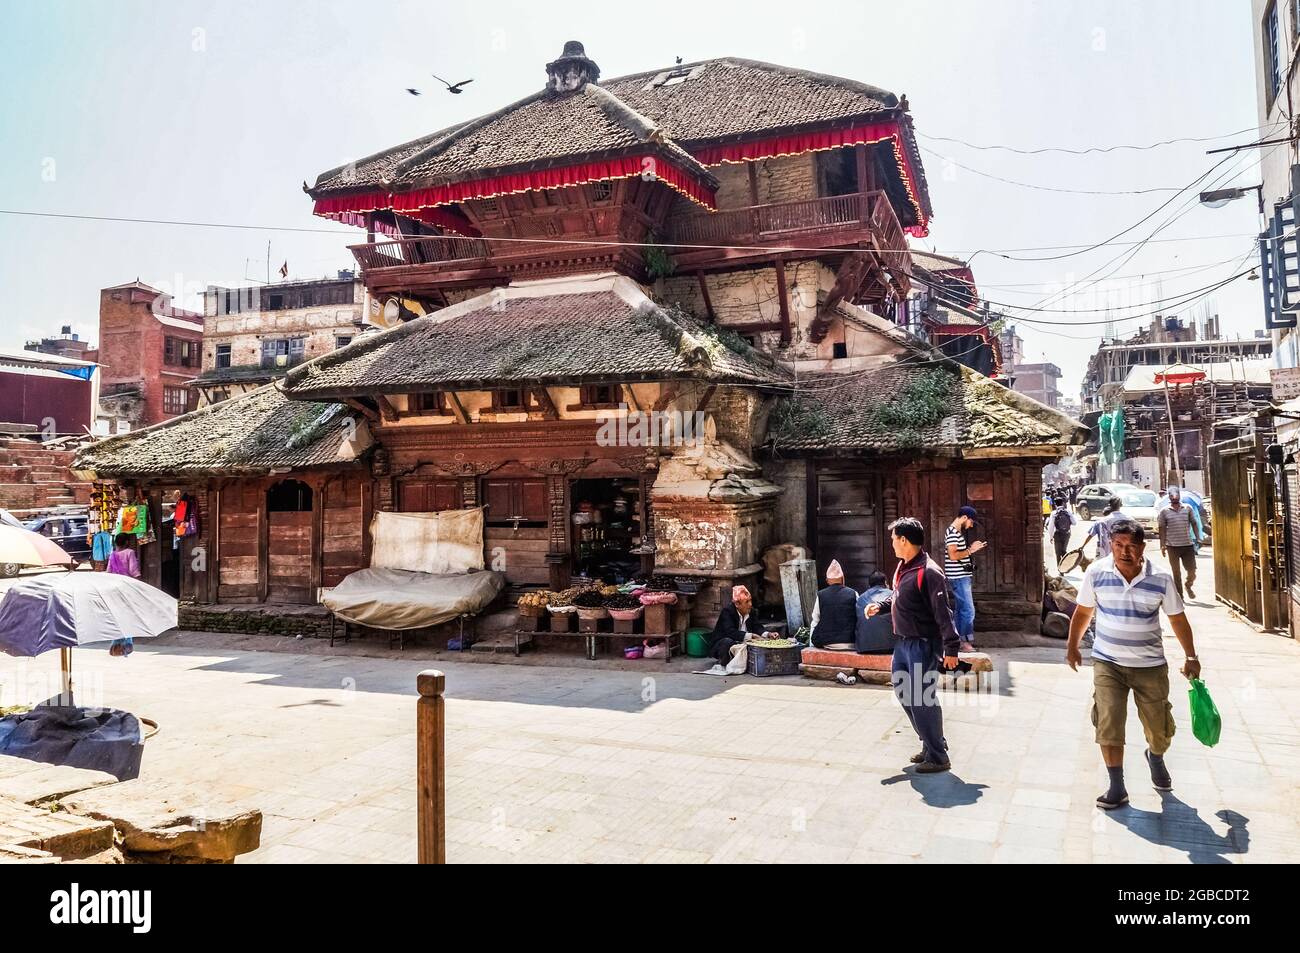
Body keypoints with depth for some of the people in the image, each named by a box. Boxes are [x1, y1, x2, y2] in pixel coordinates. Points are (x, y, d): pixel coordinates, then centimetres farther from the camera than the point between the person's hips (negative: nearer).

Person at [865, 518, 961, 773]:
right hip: (902, 642, 10)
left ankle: (937, 757, 9)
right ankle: (931, 743, 31)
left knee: (923, 700, -4)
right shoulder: (902, 567, 8)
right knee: (904, 694, 17)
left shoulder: (928, 572, -21)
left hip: (923, 645, -10)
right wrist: (879, 606, 8)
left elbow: (943, 613, -22)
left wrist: (951, 648, -23)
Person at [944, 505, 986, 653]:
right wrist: (970, 550, -15)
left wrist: (971, 548, 12)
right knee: (968, 610, -10)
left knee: (960, 609, 13)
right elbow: (953, 555, -23)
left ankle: (959, 640, 17)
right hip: (959, 577, -11)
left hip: (962, 577, 11)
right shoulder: (952, 532, -15)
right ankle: (966, 641, -5)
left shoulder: (958, 532, 17)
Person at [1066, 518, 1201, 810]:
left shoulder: (1161, 580, -9)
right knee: (1108, 724, -10)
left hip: (1150, 665, 1)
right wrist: (1072, 646, 9)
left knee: (1159, 727, 12)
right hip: (1107, 663, -1)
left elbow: (1178, 619, 5)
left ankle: (1156, 758, 47)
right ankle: (1117, 788, 2)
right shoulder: (1096, 573, -9)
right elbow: (1083, 612, 5)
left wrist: (1191, 657, 9)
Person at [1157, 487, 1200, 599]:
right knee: (1176, 572, 5)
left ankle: (1187, 586, 35)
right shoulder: (1164, 511, 0)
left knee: (1192, 571, 5)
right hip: (1172, 546, -1)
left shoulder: (1188, 508, 5)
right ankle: (1179, 595, 14)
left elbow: (1193, 523, 11)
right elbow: (1162, 529, 1)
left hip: (1188, 544, 2)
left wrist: (1197, 538, 2)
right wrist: (1162, 545, -4)